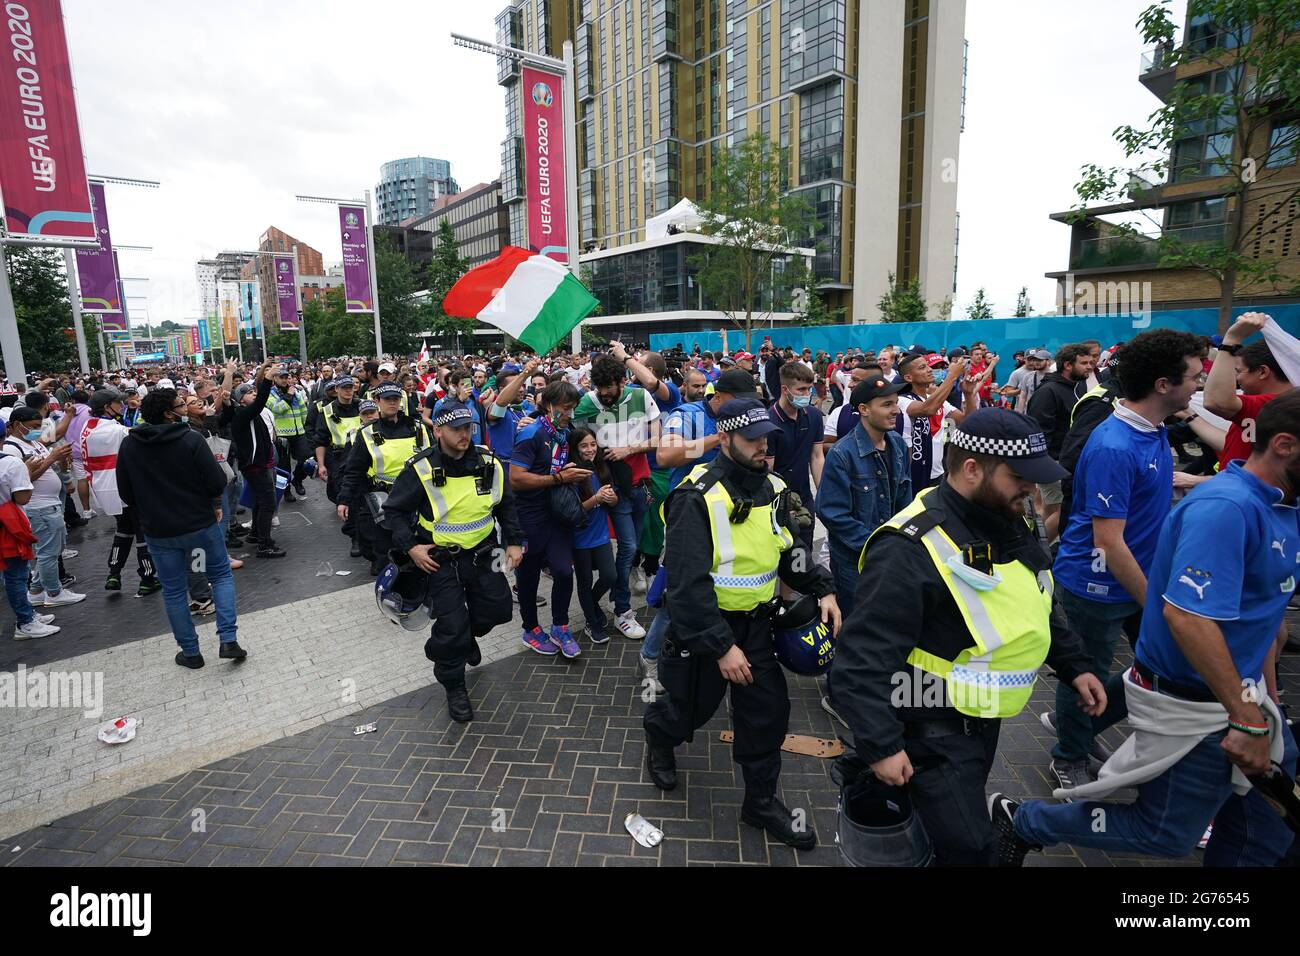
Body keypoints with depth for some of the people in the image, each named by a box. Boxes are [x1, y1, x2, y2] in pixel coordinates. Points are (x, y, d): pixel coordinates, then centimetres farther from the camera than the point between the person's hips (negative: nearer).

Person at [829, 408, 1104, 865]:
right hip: (934, 730, -9)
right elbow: (862, 656, -30)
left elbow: (1036, 606, 19)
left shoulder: (1010, 524, 1)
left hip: (985, 718, 9)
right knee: (969, 850, -3)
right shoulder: (911, 548, -29)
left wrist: (1074, 666, 16)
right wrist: (881, 745, -30)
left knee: (964, 824, 26)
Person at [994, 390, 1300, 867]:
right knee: (1167, 836, 6)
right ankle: (1020, 820, 19)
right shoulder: (1225, 507, -25)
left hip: (1244, 692, 9)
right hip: (1192, 707, -9)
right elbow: (1186, 615, -33)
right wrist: (1248, 719, -26)